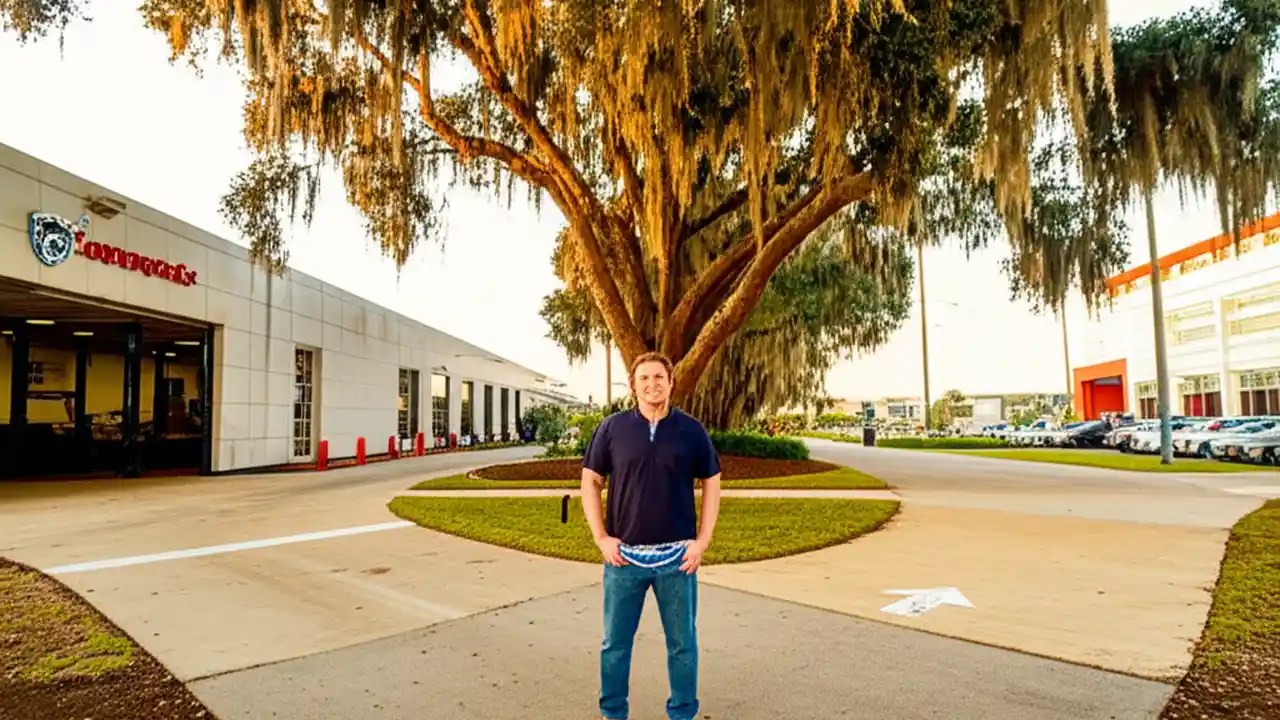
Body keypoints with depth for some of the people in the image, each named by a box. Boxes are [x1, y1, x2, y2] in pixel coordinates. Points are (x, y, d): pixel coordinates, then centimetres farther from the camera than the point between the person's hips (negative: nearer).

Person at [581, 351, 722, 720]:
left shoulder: (691, 430, 0)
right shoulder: (612, 427, -1)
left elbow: (711, 484, 6)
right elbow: (590, 482, 4)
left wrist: (702, 541, -1)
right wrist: (601, 538, -3)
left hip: (677, 557, 0)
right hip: (624, 556, 0)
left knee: (682, 642, 11)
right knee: (615, 642, 11)